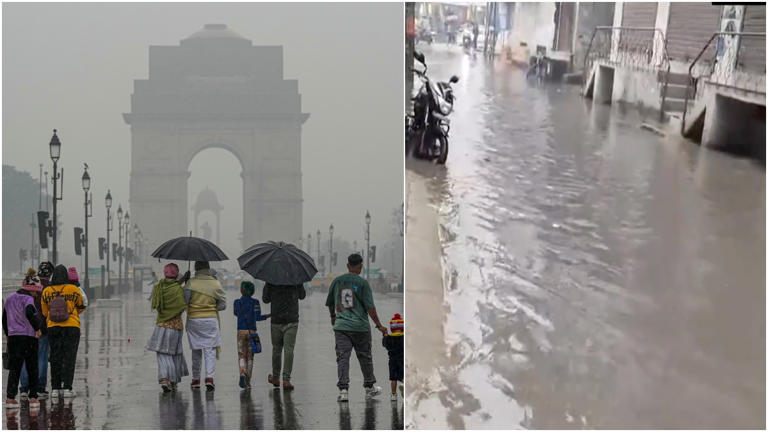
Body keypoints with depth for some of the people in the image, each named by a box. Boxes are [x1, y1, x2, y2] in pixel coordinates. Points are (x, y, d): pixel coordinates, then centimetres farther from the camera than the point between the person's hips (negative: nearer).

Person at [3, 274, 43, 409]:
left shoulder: (9, 299, 14)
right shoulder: (28, 299, -9)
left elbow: (4, 319, 19)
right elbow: (29, 313, -28)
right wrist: (37, 328, -16)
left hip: (13, 337, 5)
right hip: (28, 337, -5)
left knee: (14, 368, 5)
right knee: (32, 369, 6)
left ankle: (10, 398, -6)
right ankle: (33, 398, 6)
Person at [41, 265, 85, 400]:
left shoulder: (46, 292, 1)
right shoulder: (74, 290, -4)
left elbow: (45, 312, 11)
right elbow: (81, 307, 12)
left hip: (53, 328, 2)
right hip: (72, 327, -2)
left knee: (55, 358, 8)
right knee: (69, 358, -1)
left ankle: (55, 389, 6)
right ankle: (67, 388, -7)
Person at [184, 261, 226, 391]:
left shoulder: (190, 283, -6)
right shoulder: (215, 284, -3)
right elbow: (223, 304, 1)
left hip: (193, 320, 1)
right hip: (211, 319, -1)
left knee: (196, 350, 12)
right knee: (210, 349, 2)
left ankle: (195, 379, 18)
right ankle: (209, 377, -13)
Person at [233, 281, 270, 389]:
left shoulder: (237, 302, 0)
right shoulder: (255, 302, -2)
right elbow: (257, 317, -7)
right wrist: (269, 315, 8)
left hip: (241, 331, 0)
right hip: (252, 331, 0)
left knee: (241, 356, 3)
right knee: (250, 357, 8)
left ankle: (243, 374, -25)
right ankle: (248, 381, 8)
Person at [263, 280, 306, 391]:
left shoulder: (271, 281, -5)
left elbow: (265, 299, 6)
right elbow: (302, 296, 14)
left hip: (276, 321, 1)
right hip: (292, 321, -1)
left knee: (276, 349, 14)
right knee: (289, 350, -3)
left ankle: (275, 378, 26)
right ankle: (286, 380, -11)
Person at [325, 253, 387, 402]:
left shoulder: (336, 281, 5)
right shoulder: (362, 283, -7)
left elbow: (330, 303, 17)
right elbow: (370, 307, -10)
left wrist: (333, 317, 36)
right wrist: (379, 325, -4)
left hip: (341, 326, 2)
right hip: (360, 327, -2)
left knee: (342, 357, 0)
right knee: (365, 357, 13)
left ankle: (343, 390, -11)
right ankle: (370, 387, 26)